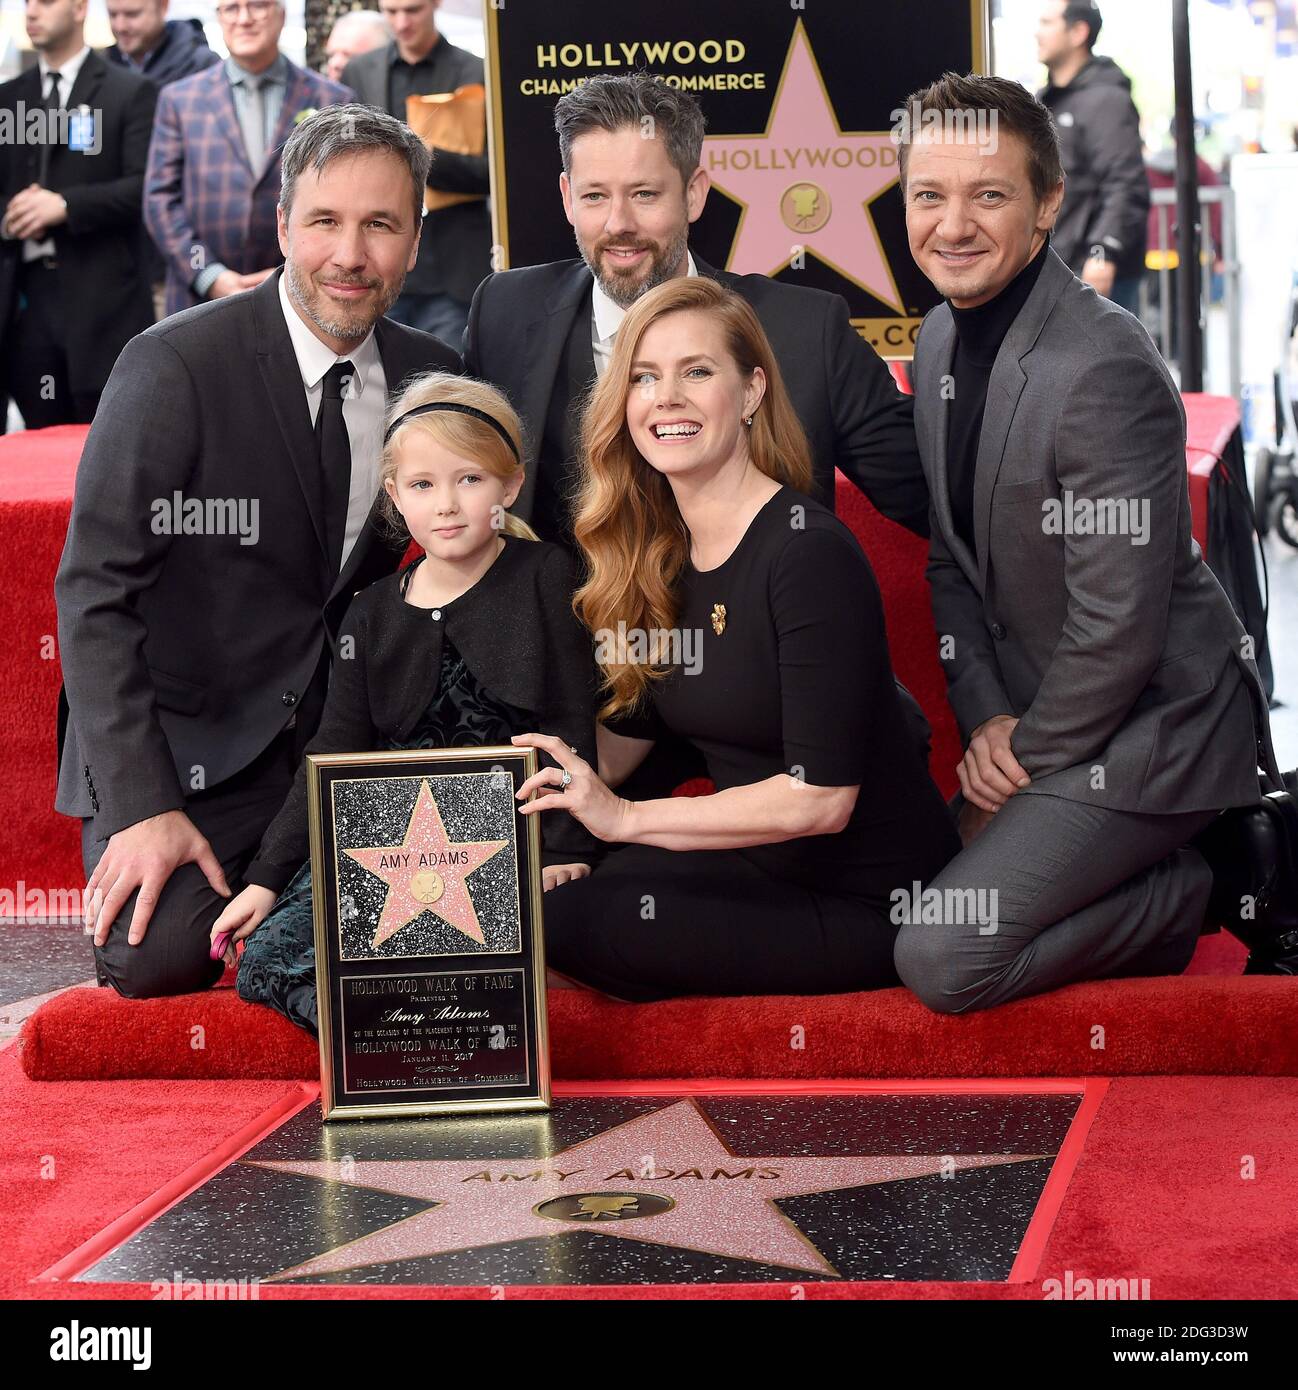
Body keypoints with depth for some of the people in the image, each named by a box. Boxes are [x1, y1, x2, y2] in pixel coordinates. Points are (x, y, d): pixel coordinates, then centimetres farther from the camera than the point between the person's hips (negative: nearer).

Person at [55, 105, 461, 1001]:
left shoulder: (433, 378, 5)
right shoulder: (172, 368, -12)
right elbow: (95, 593, -15)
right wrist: (145, 805, -22)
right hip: (192, 750, -4)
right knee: (156, 956, -25)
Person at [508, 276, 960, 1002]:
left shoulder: (811, 553, -19)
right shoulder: (657, 550, 5)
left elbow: (820, 797, -22)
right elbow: (628, 730, 12)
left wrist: (626, 817, -17)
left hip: (870, 906, -7)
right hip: (763, 867, 7)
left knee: (570, 916, -21)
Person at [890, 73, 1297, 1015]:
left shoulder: (1104, 370, -26)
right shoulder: (941, 342, 3)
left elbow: (1117, 627, -24)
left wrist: (1023, 759, -11)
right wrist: (987, 720, -4)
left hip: (1146, 726, -9)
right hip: (1035, 709, 9)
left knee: (941, 957, -17)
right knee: (907, 890, 18)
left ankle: (1211, 882, 1)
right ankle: (1207, 850, 18)